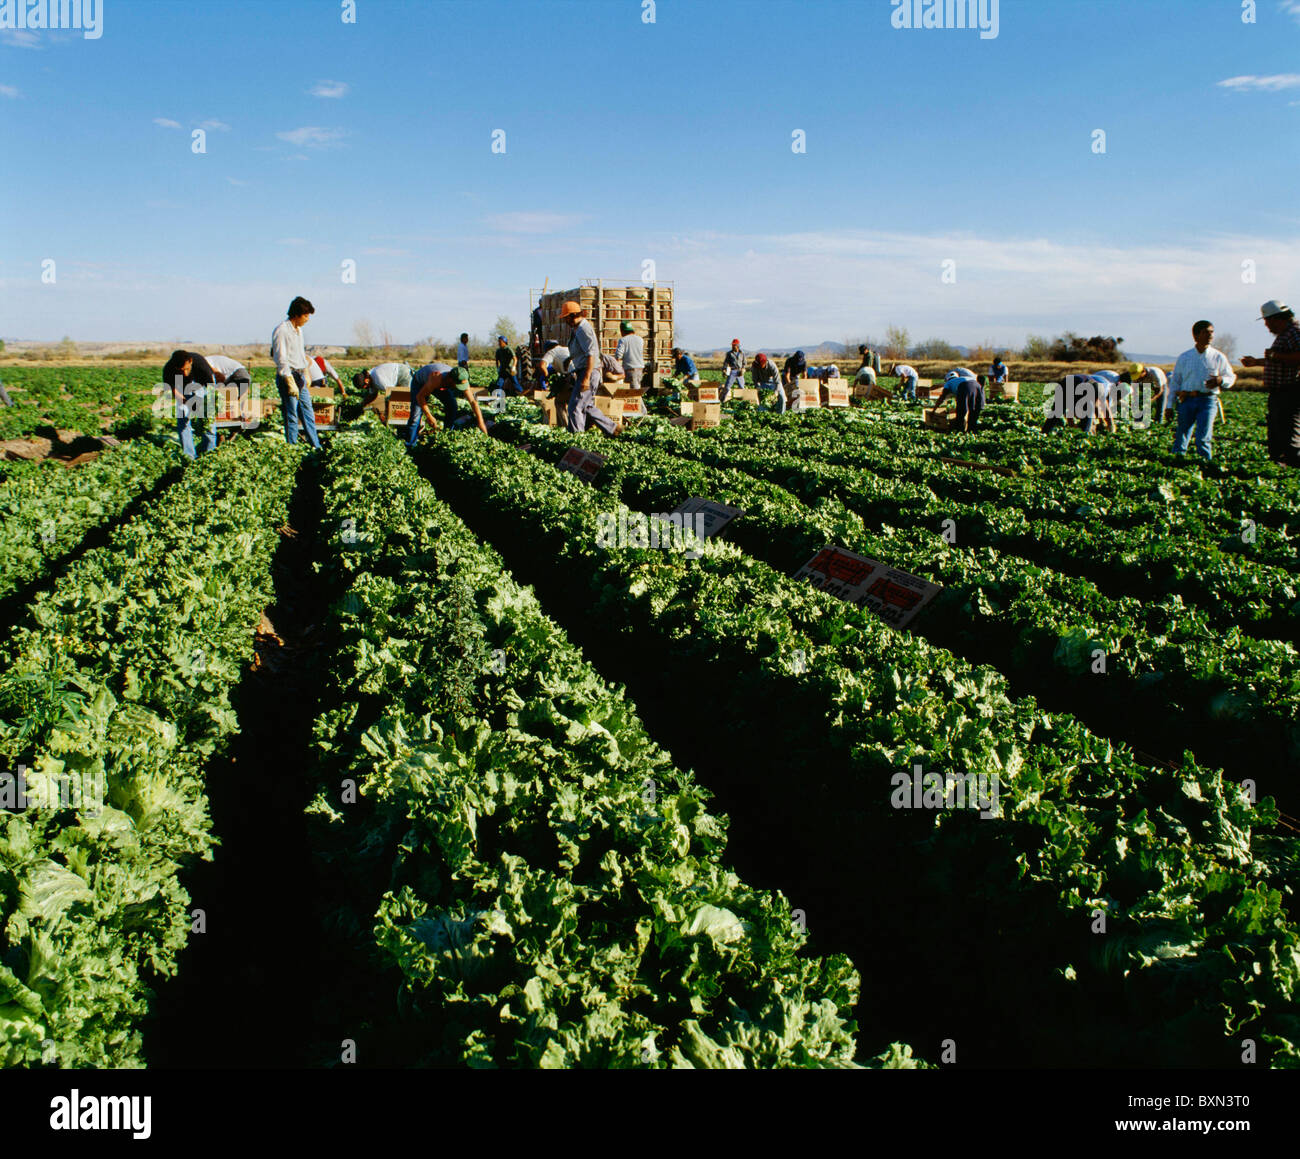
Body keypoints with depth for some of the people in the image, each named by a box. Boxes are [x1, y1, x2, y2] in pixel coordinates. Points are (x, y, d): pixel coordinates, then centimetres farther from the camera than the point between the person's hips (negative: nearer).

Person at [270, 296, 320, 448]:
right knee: (291, 416, -5)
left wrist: (306, 376, 23)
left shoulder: (298, 329, 14)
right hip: (287, 377, -9)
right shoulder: (281, 331, -14)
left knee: (307, 412, 11)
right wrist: (290, 383, -22)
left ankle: (316, 446, 17)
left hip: (300, 376, 9)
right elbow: (280, 360, -18)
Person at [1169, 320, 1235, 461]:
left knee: (1203, 439, -11)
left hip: (1208, 401, -2)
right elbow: (1174, 382, 15)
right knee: (1181, 436, 2)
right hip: (1187, 400, 2)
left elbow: (1231, 377, 14)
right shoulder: (1184, 357, 12)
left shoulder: (1218, 357, 9)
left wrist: (1221, 380, -12)